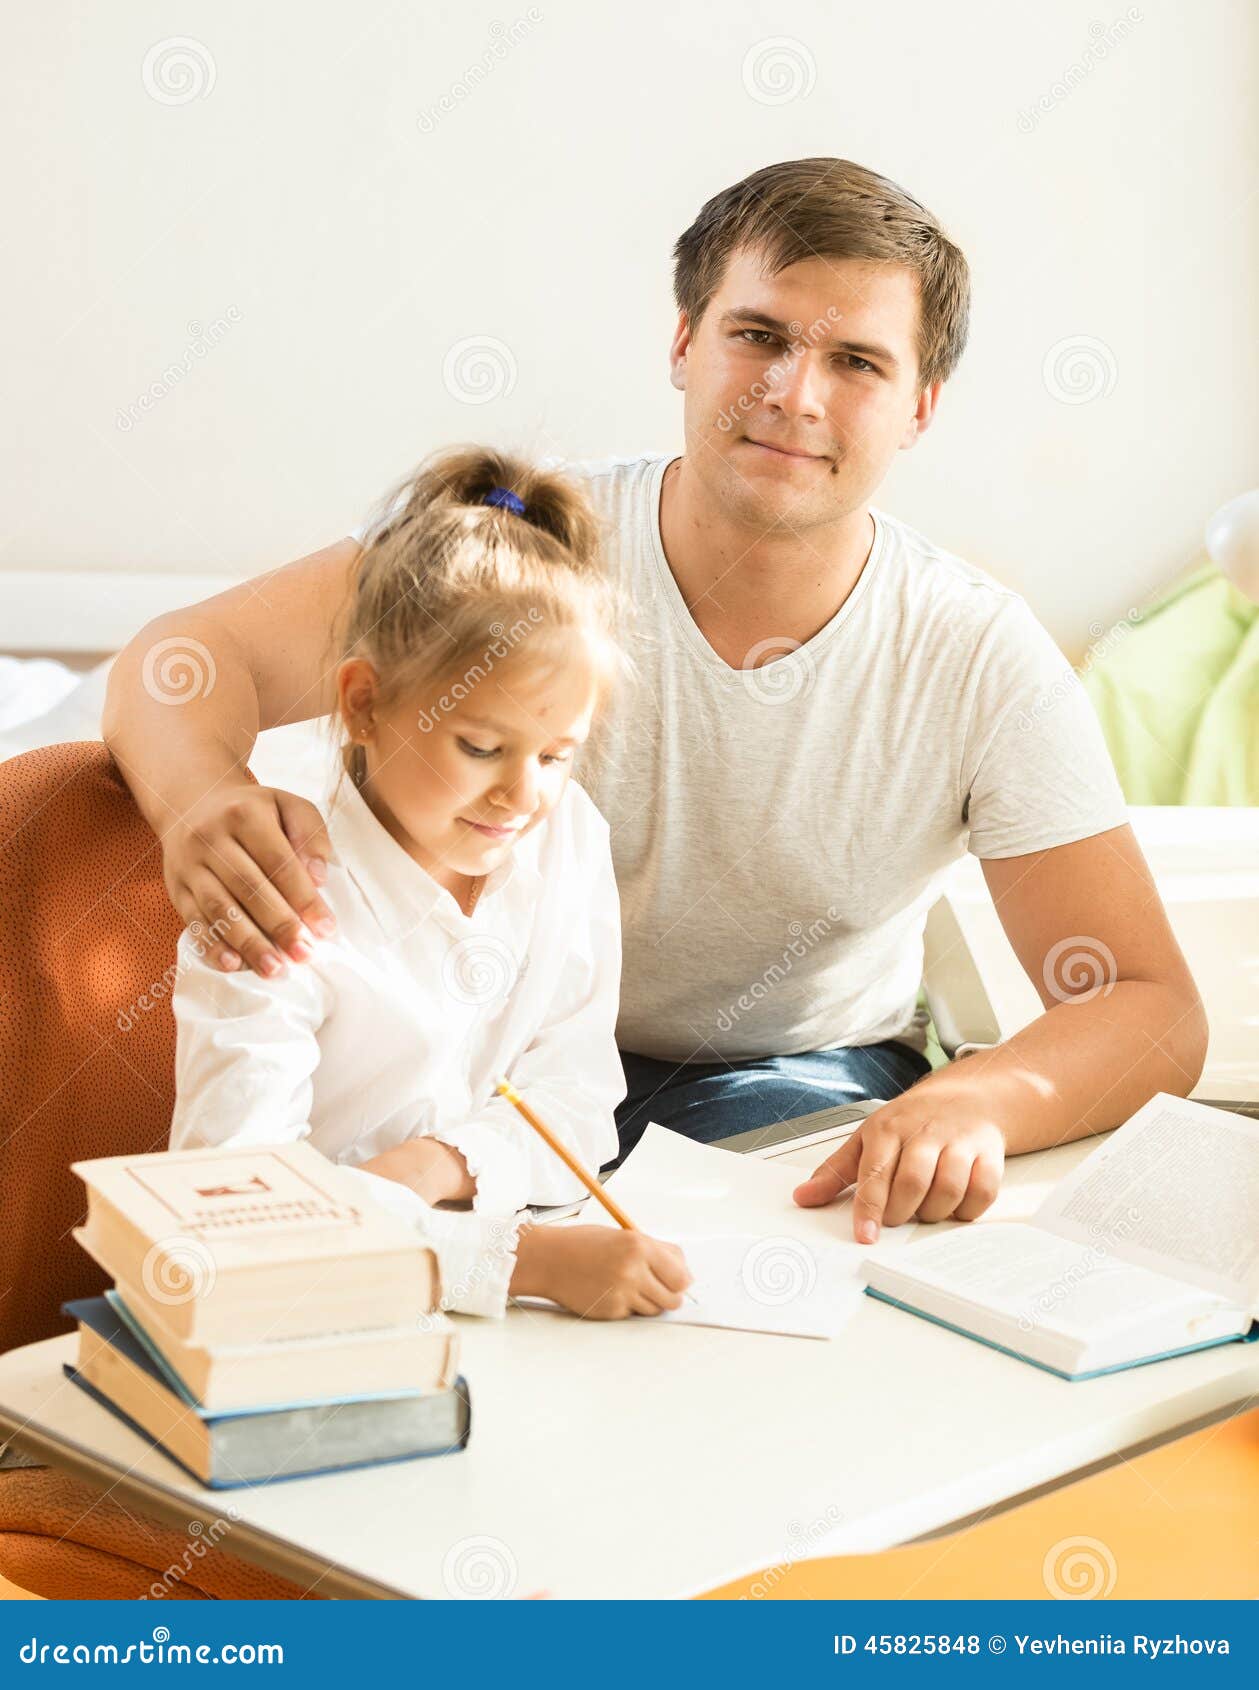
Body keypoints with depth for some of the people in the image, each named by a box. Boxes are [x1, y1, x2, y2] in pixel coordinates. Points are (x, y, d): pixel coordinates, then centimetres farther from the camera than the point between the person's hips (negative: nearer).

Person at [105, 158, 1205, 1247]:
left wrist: (974, 1101, -39)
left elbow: (1155, 1012, -16)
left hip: (803, 1086, 1)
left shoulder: (982, 658, -15)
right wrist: (203, 798, -44)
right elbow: (190, 656, -19)